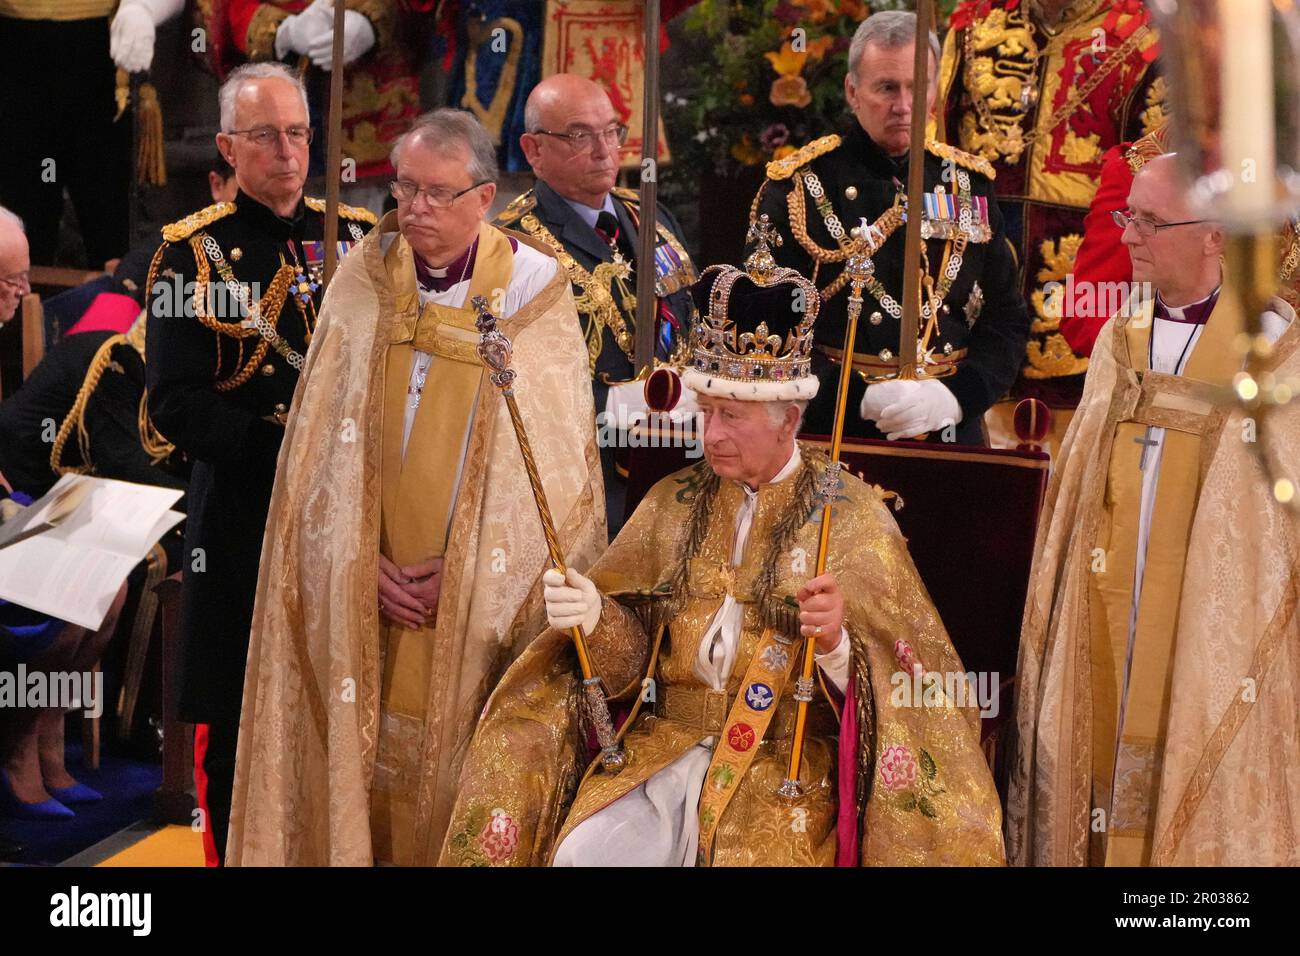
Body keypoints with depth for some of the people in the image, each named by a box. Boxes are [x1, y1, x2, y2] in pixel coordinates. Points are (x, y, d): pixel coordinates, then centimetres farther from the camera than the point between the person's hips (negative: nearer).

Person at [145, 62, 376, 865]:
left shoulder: (358, 236, 10)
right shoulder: (194, 253, -2)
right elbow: (175, 404, -9)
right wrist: (282, 440, -19)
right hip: (243, 519, -3)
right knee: (241, 728, 4)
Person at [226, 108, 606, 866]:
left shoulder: (534, 293, -4)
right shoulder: (364, 281, 3)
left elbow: (549, 460, -5)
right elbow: (327, 443, 3)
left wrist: (464, 573, -10)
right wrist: (363, 560, -7)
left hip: (482, 600, -2)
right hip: (370, 585, 2)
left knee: (457, 767, 1)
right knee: (364, 751, 3)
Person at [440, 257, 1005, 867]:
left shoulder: (853, 517, -1)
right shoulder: (674, 503, 10)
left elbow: (894, 678, -8)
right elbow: (633, 648, 6)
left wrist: (837, 644, -29)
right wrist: (595, 615, -16)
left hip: (790, 763, -3)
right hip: (666, 743, 3)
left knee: (746, 853, -29)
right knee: (587, 851, -21)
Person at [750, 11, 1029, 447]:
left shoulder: (968, 184, 9)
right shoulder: (798, 186, -3)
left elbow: (1007, 321, 8)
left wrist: (955, 396, -10)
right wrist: (861, 399, -20)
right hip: (829, 438, -3)